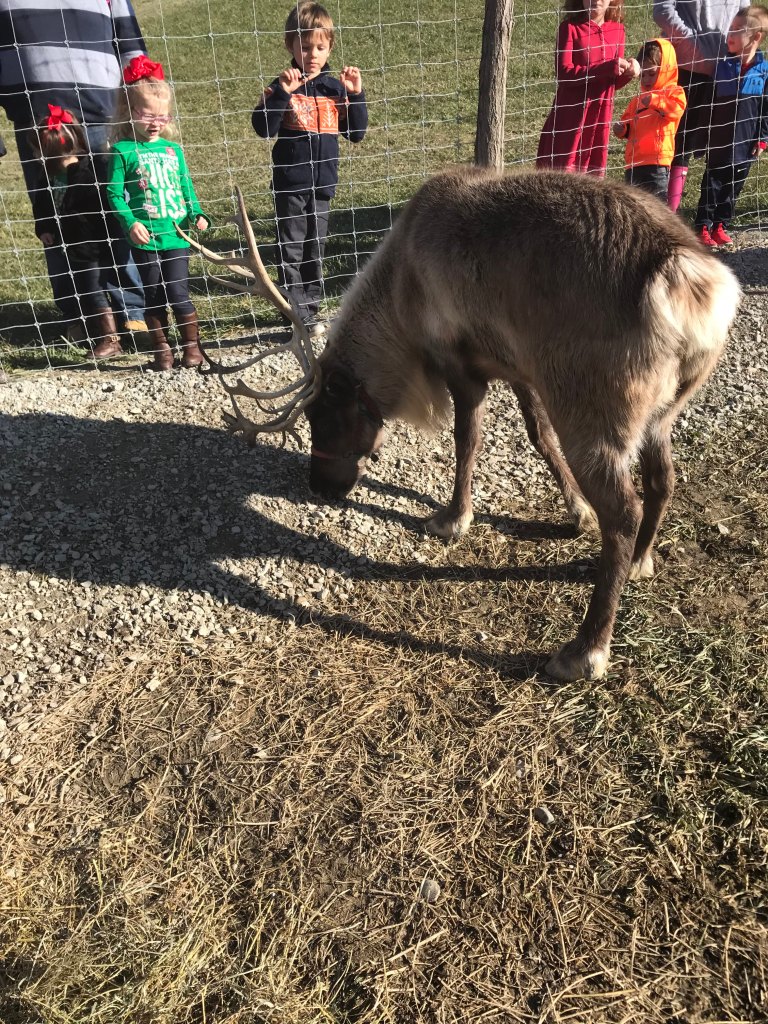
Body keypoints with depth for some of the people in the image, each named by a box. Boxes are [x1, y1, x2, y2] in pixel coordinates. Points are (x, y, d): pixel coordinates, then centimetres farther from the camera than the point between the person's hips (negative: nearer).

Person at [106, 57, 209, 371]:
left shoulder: (173, 149, 9)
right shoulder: (123, 151, -1)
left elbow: (187, 188, 12)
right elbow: (114, 193, -4)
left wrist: (196, 214, -5)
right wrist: (130, 222, -18)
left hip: (176, 234, 2)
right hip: (145, 237, -1)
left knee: (178, 292, 0)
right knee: (154, 295, 7)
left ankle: (192, 345, 16)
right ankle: (161, 350, 19)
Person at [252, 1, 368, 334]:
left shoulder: (336, 88, 8)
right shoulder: (282, 87, -5)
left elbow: (356, 133, 9)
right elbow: (263, 128, -16)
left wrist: (356, 95, -3)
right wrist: (282, 92, -25)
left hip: (323, 182, 4)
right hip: (290, 184, -4)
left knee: (315, 248, 12)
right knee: (292, 250, 0)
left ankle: (310, 308, 24)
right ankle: (298, 314, 7)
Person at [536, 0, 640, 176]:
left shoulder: (617, 30, 9)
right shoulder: (570, 27, -5)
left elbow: (614, 82, 14)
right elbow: (564, 73, -16)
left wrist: (628, 73, -9)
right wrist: (607, 68, -21)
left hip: (602, 115, 5)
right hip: (570, 117, -5)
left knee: (594, 173, 8)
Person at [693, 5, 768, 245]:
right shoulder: (722, 66, -2)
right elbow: (709, 103, 1)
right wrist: (707, 134, -3)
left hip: (746, 142, 1)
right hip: (720, 140, -1)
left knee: (734, 185, 9)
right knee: (712, 183, 2)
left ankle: (720, 225, 19)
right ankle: (703, 226, 7)